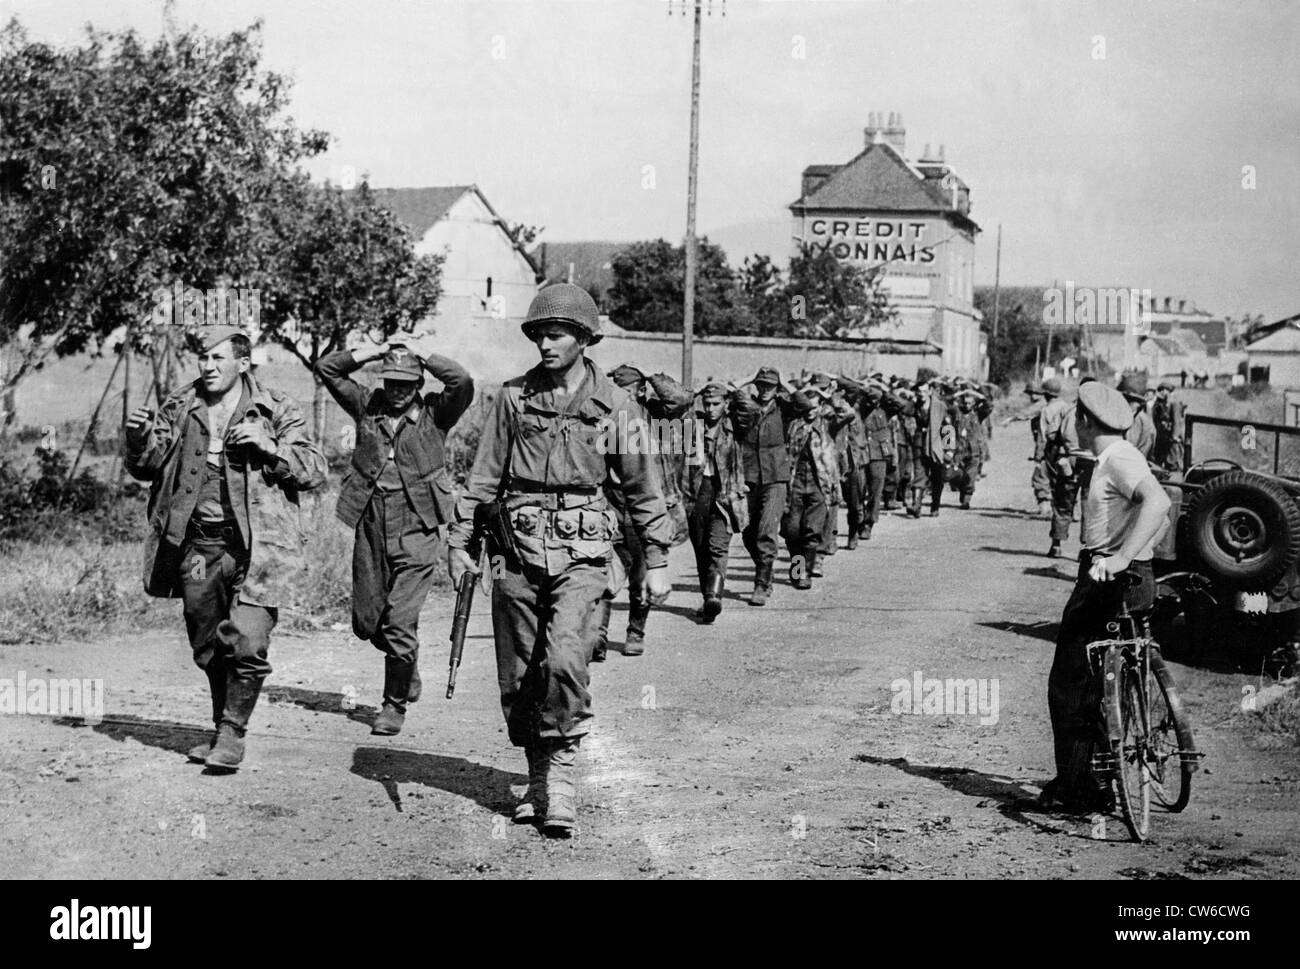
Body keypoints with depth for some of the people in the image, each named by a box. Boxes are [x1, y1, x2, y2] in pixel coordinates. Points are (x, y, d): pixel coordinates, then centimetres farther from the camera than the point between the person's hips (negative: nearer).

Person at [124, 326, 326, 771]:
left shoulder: (275, 410, 2)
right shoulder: (179, 409, 10)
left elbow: (315, 470, -2)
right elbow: (145, 468, 12)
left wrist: (270, 446, -17)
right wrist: (139, 439, -9)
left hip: (255, 545, -4)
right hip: (197, 545, 4)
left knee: (247, 644, -13)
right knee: (208, 648, 12)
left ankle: (233, 732, 1)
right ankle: (221, 730, 27)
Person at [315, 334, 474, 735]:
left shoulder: (434, 413, 0)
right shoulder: (367, 407, 8)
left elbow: (463, 383, -17)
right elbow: (326, 368, 6)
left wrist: (424, 353, -7)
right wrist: (375, 351, 1)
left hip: (415, 531, -4)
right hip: (370, 529, 4)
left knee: (399, 623, -8)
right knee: (366, 622, 11)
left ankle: (396, 703, 9)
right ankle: (408, 673, 38)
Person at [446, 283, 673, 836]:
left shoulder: (615, 406, 1)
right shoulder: (514, 398, 5)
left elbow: (643, 488, 7)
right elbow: (483, 476, 9)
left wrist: (656, 560, 7)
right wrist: (459, 540, 5)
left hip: (581, 553, -3)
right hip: (517, 549, 3)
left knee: (565, 658, -22)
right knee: (518, 676, 6)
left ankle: (562, 770, -7)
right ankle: (538, 778, 22)